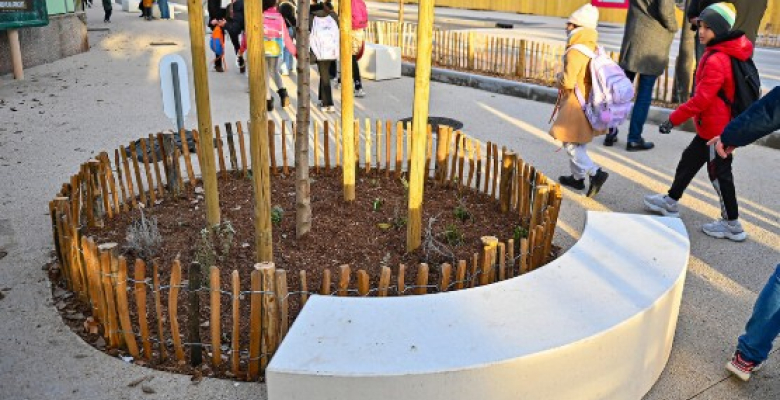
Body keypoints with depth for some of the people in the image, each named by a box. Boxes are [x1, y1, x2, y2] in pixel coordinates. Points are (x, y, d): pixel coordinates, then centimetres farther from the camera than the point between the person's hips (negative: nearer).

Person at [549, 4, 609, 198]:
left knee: (571, 144, -2)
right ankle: (578, 177, 29)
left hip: (576, 105, -9)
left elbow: (568, 81, -24)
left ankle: (595, 173, -12)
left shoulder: (575, 51, -20)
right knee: (578, 143, 19)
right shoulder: (593, 48, 6)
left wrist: (560, 77, -4)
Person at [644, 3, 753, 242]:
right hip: (713, 126, 10)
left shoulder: (716, 61, -25)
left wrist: (673, 119, -21)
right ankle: (671, 201, 34)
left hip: (716, 129, -10)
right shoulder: (727, 54, 6)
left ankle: (732, 225, 13)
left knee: (719, 173, 1)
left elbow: (701, 99, -27)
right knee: (690, 160, 20)